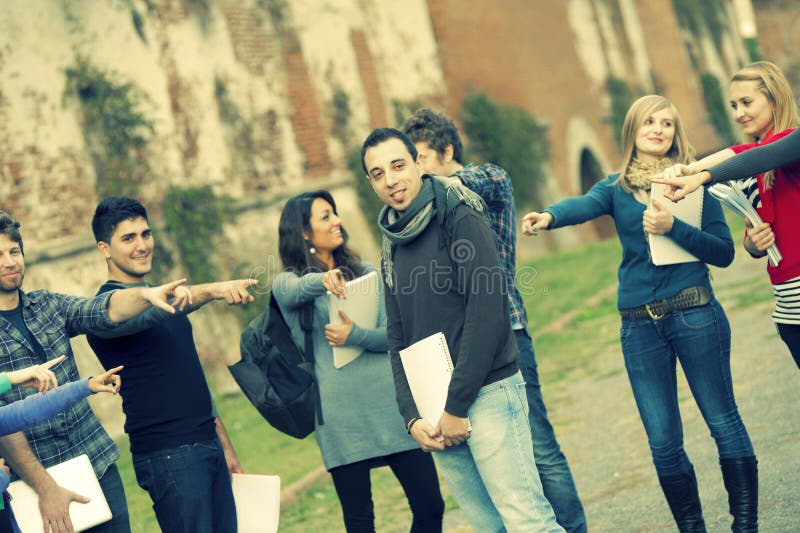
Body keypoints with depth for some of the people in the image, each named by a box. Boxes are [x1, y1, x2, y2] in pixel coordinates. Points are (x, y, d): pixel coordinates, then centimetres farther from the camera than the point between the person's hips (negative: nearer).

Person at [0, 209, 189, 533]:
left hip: (99, 466, 5)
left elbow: (105, 310, -9)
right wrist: (45, 488, -20)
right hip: (38, 478, -4)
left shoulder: (48, 304, 8)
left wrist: (144, 295, -30)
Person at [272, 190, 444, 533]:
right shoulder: (286, 282, 5)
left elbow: (394, 334, 5)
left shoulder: (365, 273, 15)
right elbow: (295, 290, -21)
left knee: (430, 505, -1)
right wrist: (322, 280, -44)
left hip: (390, 399, 3)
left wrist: (355, 335, -16)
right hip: (341, 412, -3)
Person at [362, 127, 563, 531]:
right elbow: (398, 339, 14)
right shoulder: (392, 248, 15)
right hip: (434, 414, 6)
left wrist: (456, 406, -15)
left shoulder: (460, 219, -6)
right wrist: (412, 417, 0)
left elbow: (486, 312, -15)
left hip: (486, 393, -6)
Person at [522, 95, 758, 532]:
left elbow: (724, 252, -2)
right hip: (639, 325, 2)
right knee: (663, 442, 4)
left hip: (694, 313, -2)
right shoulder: (617, 188, 9)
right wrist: (548, 216, -37)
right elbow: (583, 205, -14)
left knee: (723, 422, 0)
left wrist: (673, 227, -17)